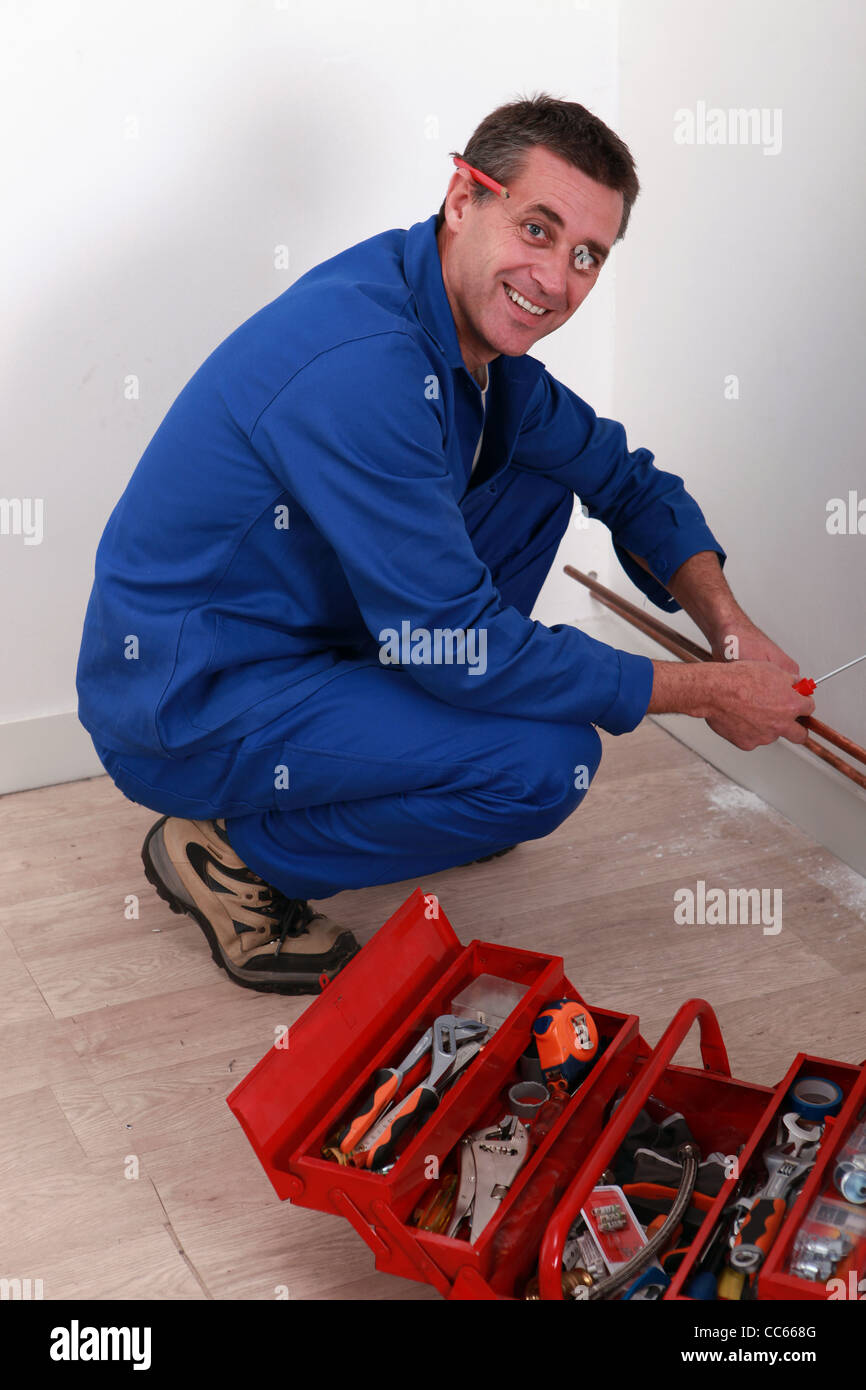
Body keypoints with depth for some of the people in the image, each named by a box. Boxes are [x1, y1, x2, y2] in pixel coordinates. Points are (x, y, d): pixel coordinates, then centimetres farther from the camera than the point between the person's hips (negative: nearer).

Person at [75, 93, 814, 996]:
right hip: (183, 714, -9)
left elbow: (620, 474, 12)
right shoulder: (363, 362, -29)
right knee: (550, 760, -21)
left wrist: (731, 629, -5)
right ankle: (234, 856, -4)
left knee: (536, 481, 9)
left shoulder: (477, 330, 0)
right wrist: (707, 694, -19)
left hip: (299, 636, 9)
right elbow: (451, 642, -27)